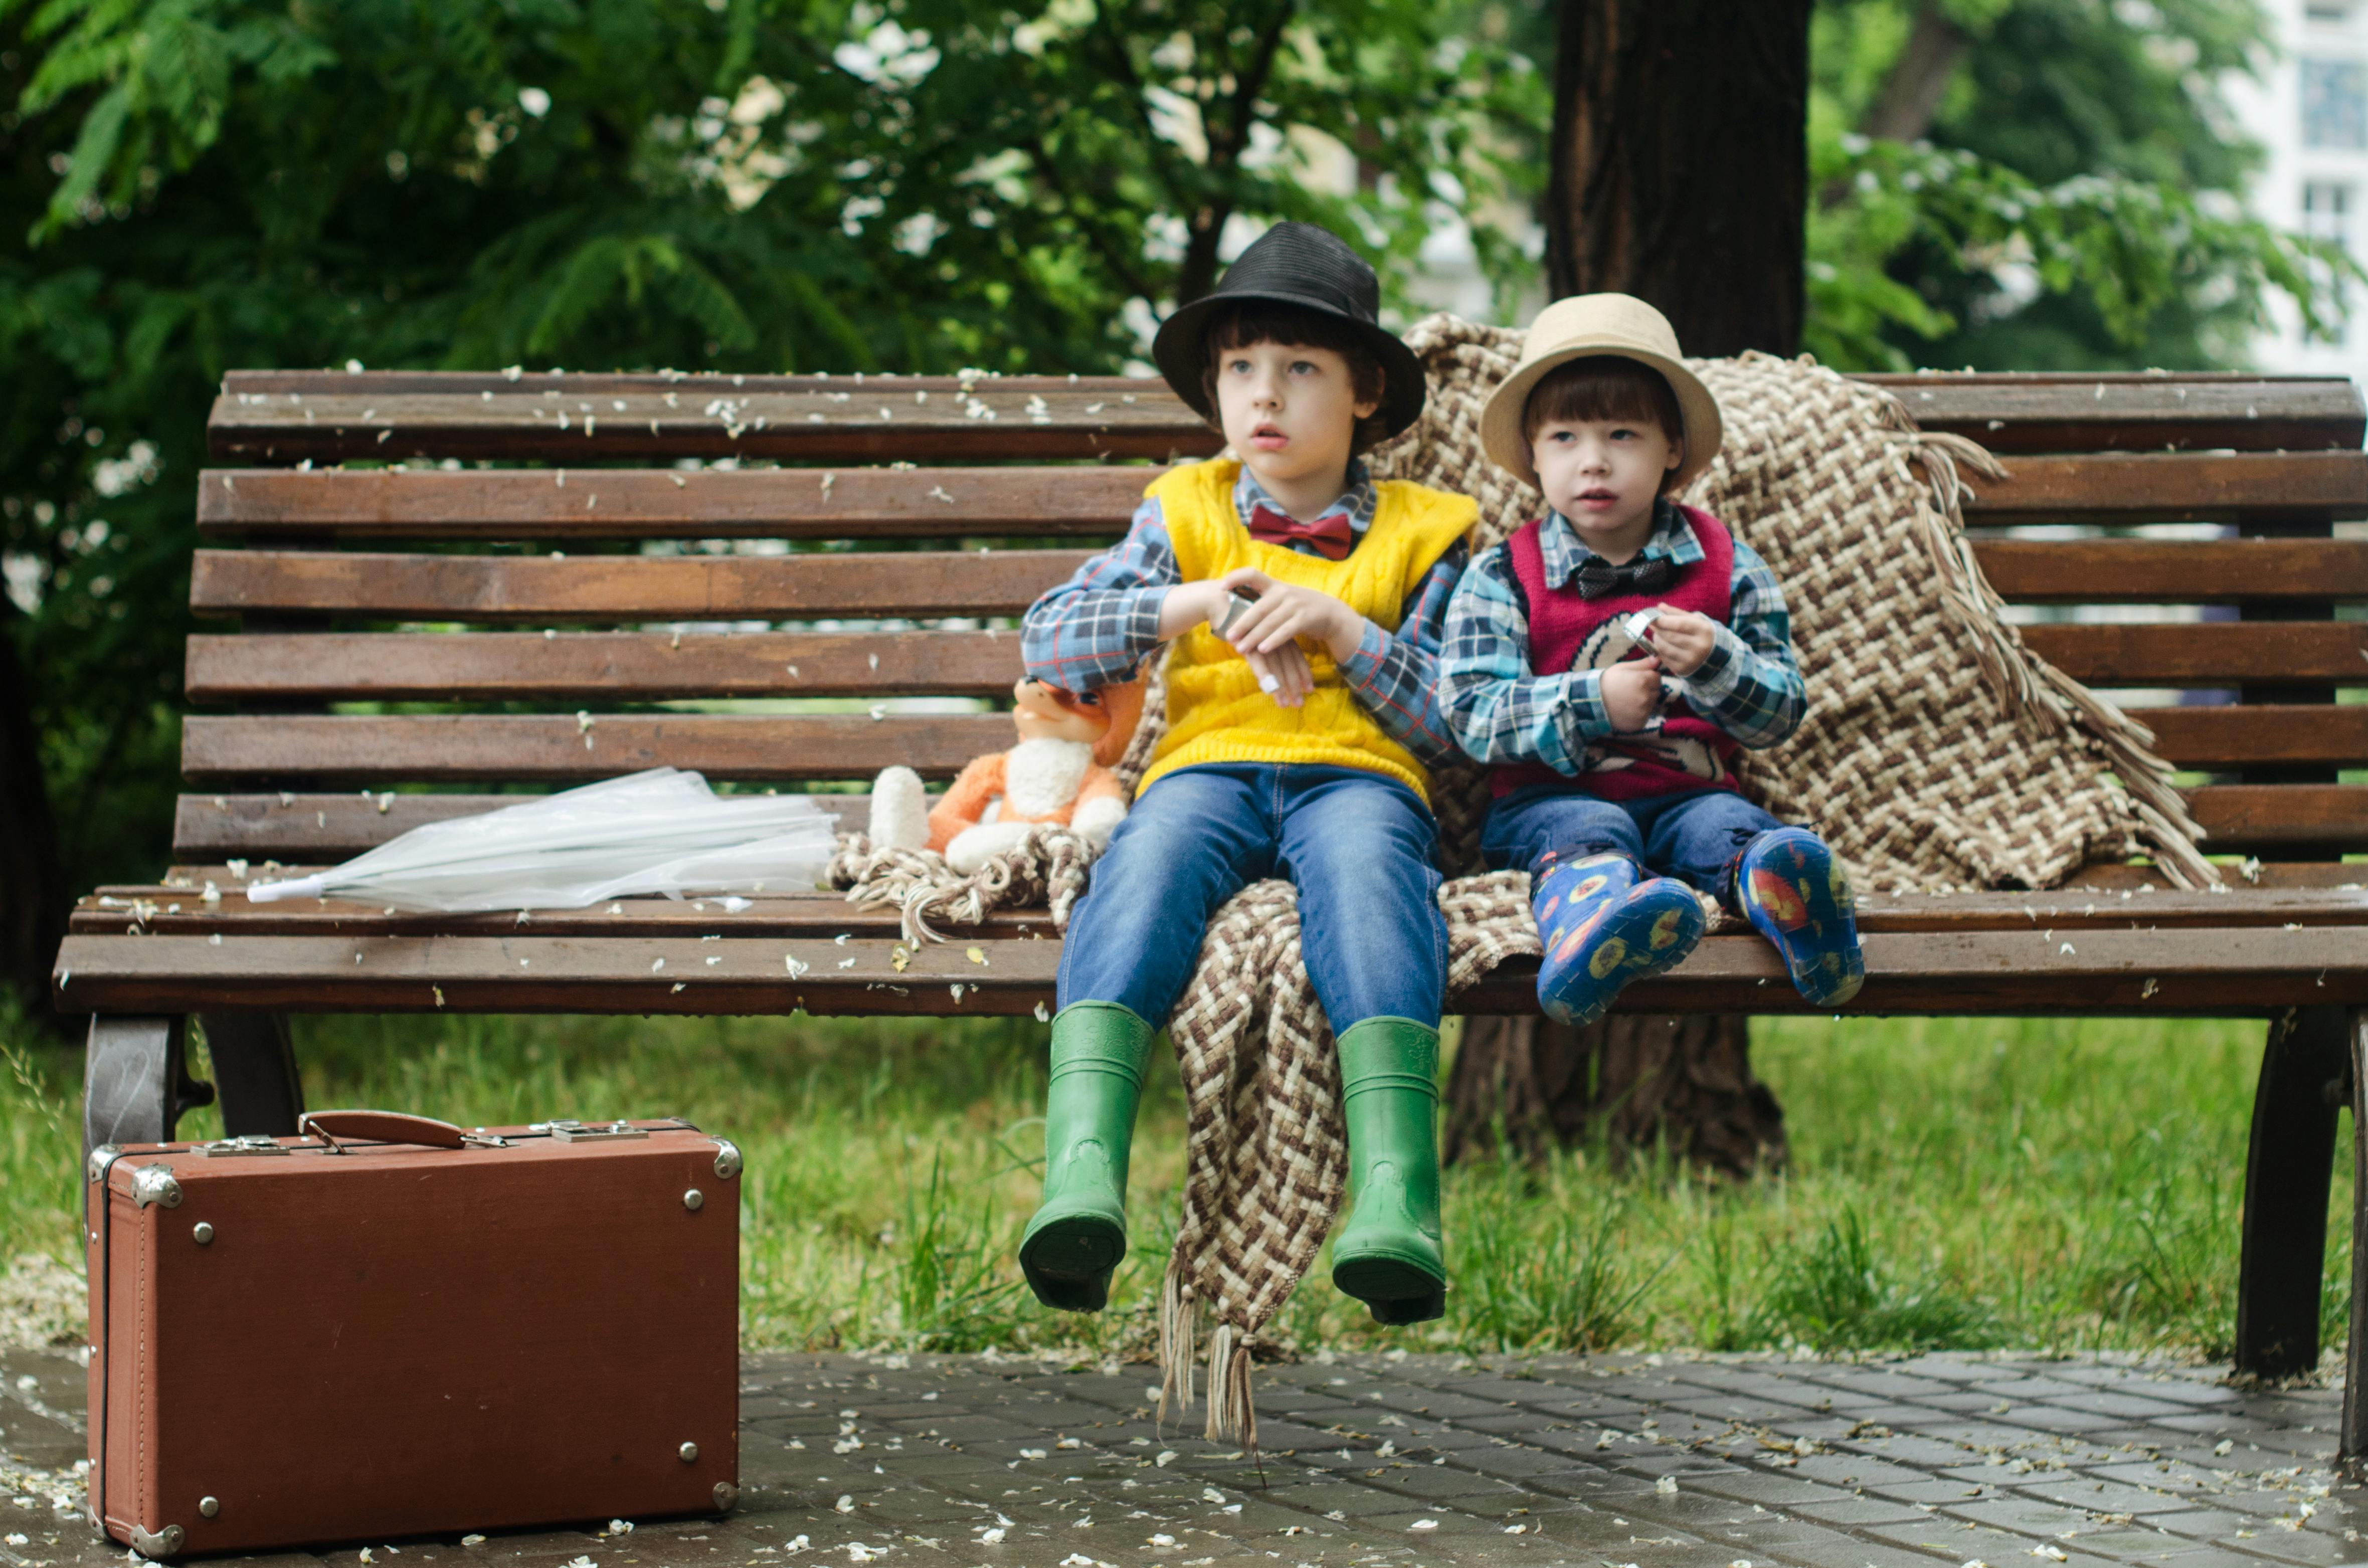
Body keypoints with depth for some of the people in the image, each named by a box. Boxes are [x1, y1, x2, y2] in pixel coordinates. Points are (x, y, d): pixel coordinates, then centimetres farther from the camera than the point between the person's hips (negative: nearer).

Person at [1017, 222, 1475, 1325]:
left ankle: (1395, 1200, -58)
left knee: (1365, 868, -38)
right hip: (1208, 765, 1)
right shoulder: (1187, 514, 23)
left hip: (1356, 772, -1)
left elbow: (1452, 721, 11)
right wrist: (1190, 605, -4)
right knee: (1145, 866, -36)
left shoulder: (1418, 534, 20)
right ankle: (1082, 1174, -56)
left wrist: (1339, 627, -3)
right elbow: (1046, 642, 11)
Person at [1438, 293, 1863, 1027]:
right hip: (1551, 795, -2)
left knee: (1731, 827, -31)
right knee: (1589, 833, -36)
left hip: (1687, 793, 2)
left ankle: (1782, 891, -66)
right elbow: (1472, 713, -5)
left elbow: (1782, 712, 6)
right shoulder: (1501, 578, 6)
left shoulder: (1728, 568, 11)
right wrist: (1593, 703, -18)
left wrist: (1715, 663, -16)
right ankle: (1588, 924, -71)